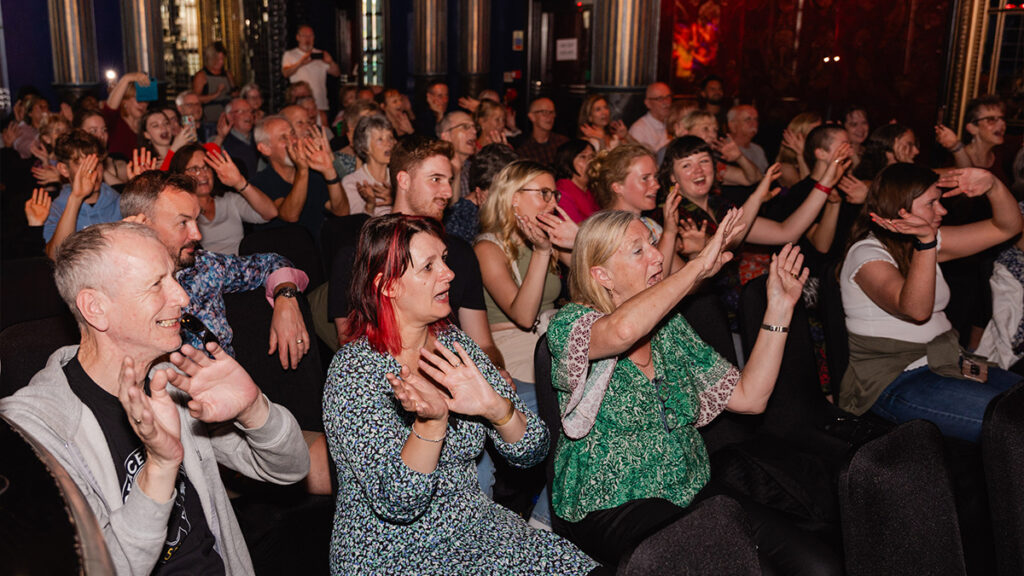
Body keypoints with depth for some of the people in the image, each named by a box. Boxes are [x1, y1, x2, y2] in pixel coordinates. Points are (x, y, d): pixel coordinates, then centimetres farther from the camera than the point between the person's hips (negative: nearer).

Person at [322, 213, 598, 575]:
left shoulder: (455, 345, 0)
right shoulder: (354, 371, -15)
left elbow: (530, 453, -2)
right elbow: (397, 505, -19)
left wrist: (496, 407, -21)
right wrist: (431, 420, -33)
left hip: (474, 528, 5)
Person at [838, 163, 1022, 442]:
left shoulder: (929, 241, 11)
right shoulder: (867, 254, -13)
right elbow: (917, 310, -28)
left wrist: (993, 186, -5)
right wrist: (926, 242, -38)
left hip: (946, 365, 8)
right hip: (894, 383, -8)